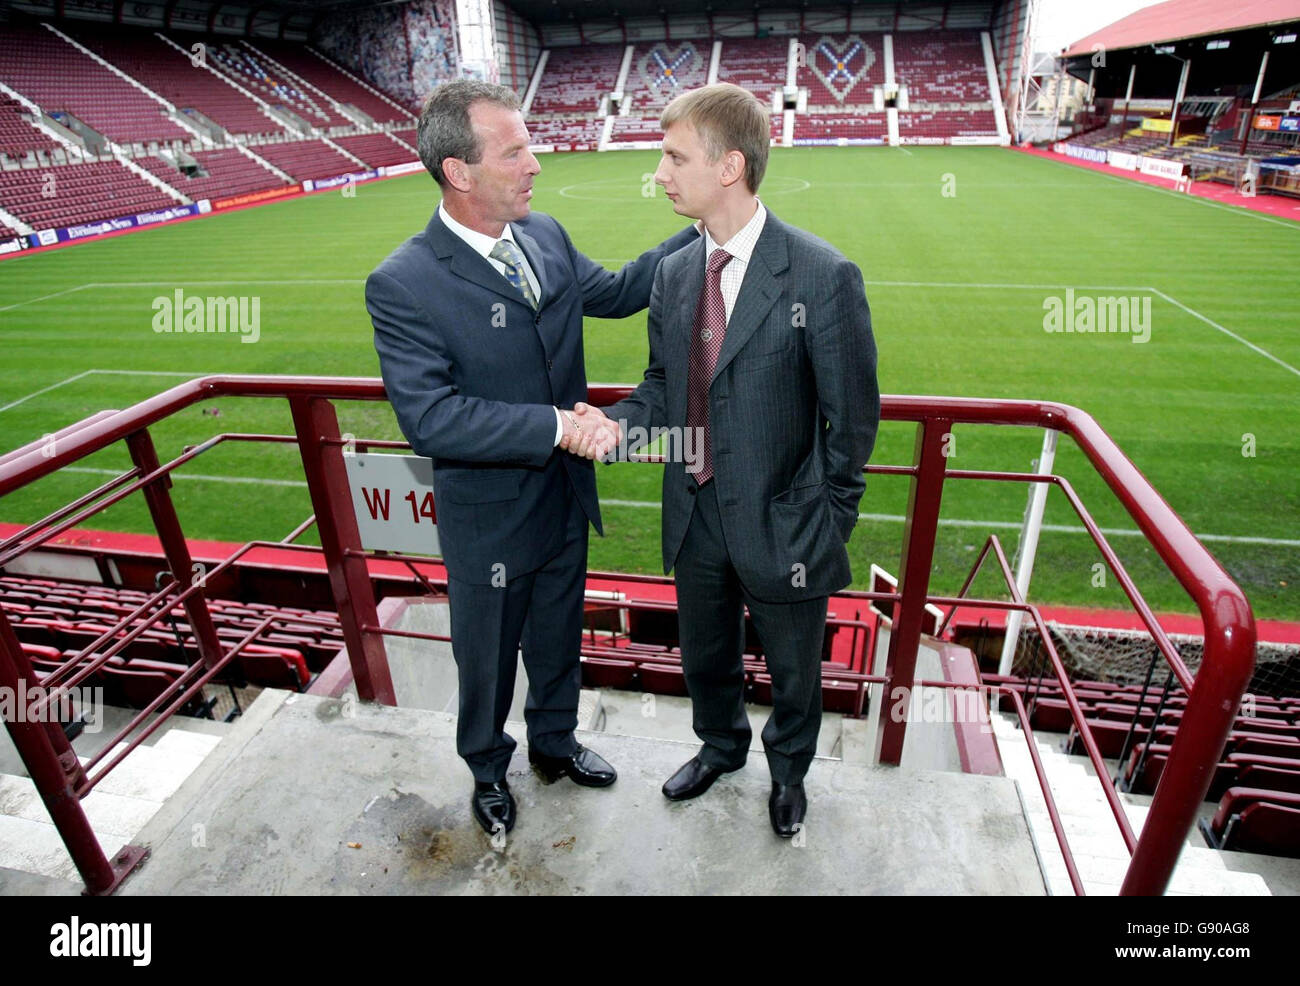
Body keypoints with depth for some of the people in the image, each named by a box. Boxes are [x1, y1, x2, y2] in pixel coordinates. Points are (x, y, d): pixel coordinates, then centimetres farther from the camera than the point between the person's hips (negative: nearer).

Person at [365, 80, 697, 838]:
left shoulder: (546, 236, -2)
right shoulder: (404, 284, -22)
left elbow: (615, 291, 13)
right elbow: (431, 419, -29)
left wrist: (702, 232, 5)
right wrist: (558, 425, -28)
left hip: (566, 498, 6)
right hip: (489, 519, -5)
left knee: (559, 635, 26)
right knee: (488, 655, 19)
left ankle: (555, 740, 55)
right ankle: (489, 769, 49)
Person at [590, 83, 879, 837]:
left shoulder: (823, 276, -18)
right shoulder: (674, 273, 0)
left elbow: (853, 417, -12)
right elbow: (663, 386, 6)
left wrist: (828, 526, -8)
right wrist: (612, 424, -15)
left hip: (780, 526, -4)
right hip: (696, 516, 5)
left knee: (793, 671, 20)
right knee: (706, 659, 26)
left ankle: (789, 769, 52)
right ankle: (722, 747, 57)